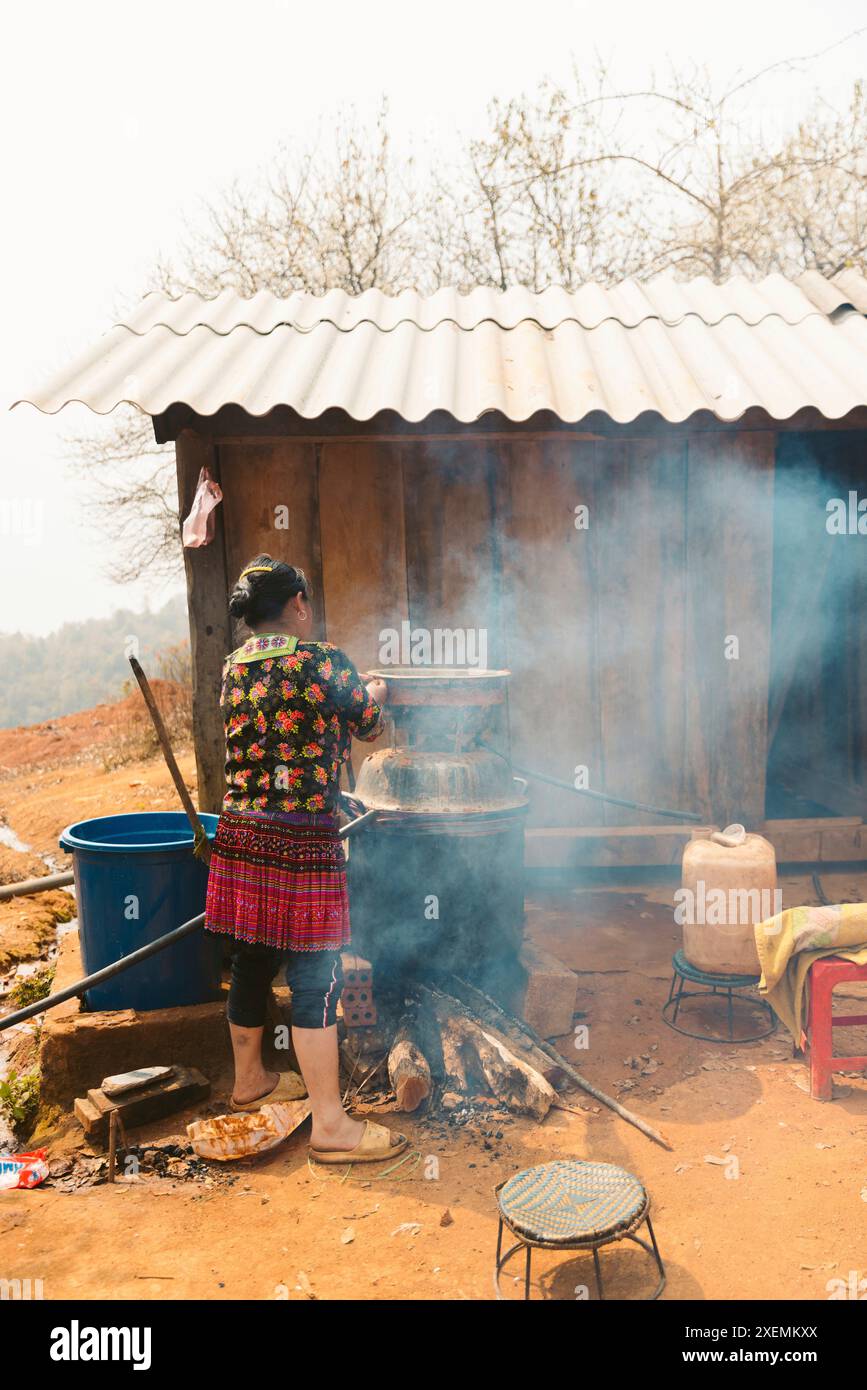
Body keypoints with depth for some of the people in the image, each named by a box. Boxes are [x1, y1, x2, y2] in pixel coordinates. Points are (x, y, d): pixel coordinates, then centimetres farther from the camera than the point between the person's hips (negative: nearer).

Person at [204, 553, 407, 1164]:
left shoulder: (233, 668, 6)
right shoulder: (325, 661, -13)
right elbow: (370, 725, 2)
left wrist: (351, 691, 29)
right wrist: (375, 693, 24)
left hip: (241, 834, 7)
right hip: (302, 843, -7)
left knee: (252, 961, 20)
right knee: (316, 980, 0)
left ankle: (250, 1080, 39)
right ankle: (331, 1125, 10)